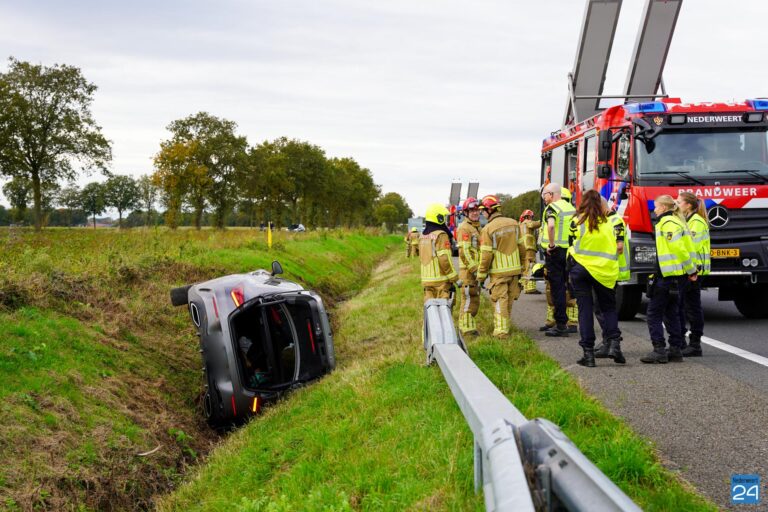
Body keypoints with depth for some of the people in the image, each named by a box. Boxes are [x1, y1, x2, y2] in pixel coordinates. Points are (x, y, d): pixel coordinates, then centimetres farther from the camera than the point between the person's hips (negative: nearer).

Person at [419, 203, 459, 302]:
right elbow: (444, 259, -18)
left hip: (426, 280, 8)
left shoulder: (422, 236, 13)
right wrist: (454, 278, -10)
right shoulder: (441, 235, -12)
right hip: (441, 280, -8)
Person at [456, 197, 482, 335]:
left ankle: (469, 327, 21)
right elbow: (464, 251, -19)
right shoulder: (464, 228, -12)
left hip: (476, 269, 10)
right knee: (468, 299, -7)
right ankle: (467, 328, -3)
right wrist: (474, 269, -22)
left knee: (475, 299, 13)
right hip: (468, 270, -9)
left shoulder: (477, 227, 19)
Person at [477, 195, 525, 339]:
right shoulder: (513, 223, 3)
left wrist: (481, 275, -4)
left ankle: (501, 331, 1)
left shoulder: (488, 229, -14)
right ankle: (505, 326, 26)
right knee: (509, 300, 15)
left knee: (500, 301, 1)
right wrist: (521, 266, 18)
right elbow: (522, 247, 7)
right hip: (514, 269, 5)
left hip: (498, 271, -5)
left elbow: (486, 255, -14)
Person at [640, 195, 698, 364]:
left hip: (668, 276, -10)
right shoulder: (676, 221, 17)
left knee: (654, 313, -5)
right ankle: (676, 350, 16)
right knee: (670, 312, 15)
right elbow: (684, 247, 15)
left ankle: (659, 350, -8)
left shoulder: (667, 224, -14)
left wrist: (690, 270, -13)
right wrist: (691, 270, 11)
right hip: (678, 275, 10)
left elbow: (679, 249, -20)